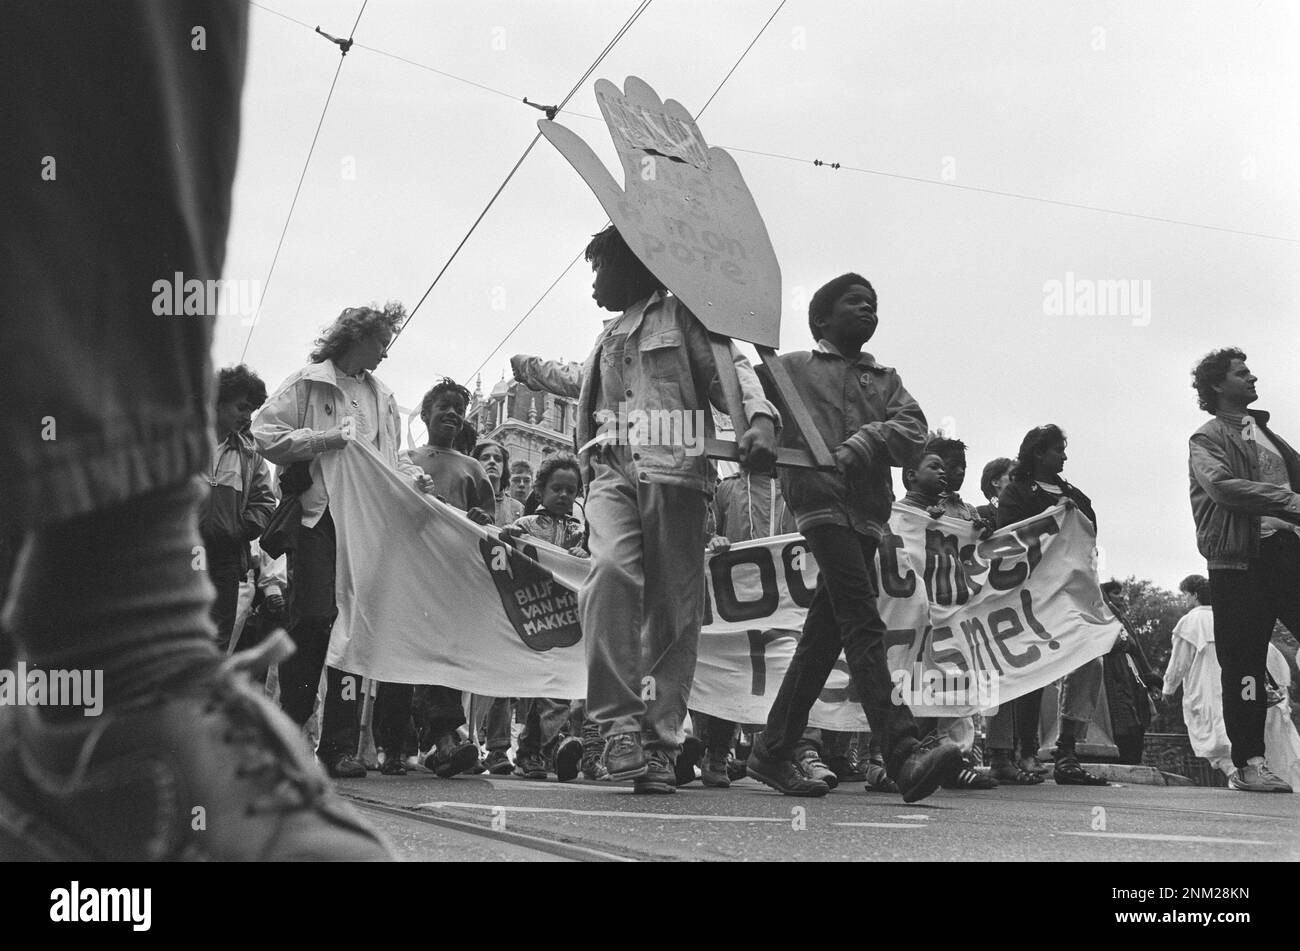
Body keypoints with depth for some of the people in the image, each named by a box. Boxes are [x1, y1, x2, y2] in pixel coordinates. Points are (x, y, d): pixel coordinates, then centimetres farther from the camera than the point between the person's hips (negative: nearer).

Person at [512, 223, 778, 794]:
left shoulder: (682, 315, 12)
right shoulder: (609, 339, 33)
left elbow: (729, 368, -3)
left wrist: (759, 418, -22)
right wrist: (534, 370, 68)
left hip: (673, 471, -4)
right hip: (612, 471, 4)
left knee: (674, 610, -6)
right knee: (611, 571, -25)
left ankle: (659, 740, -2)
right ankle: (619, 719, -26)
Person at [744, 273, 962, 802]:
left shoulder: (886, 380, 24)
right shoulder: (791, 368, 16)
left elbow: (913, 431, 8)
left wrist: (864, 442, -11)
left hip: (868, 511, 5)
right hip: (818, 499, -5)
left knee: (825, 634, 6)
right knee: (863, 623, -19)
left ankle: (772, 752, 16)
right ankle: (904, 753, -31)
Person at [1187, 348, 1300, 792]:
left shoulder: (1264, 430, 25)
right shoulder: (1206, 440, 3)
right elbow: (1224, 487, -14)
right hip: (1241, 559, -5)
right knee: (1244, 664, -3)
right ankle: (1249, 763, 2)